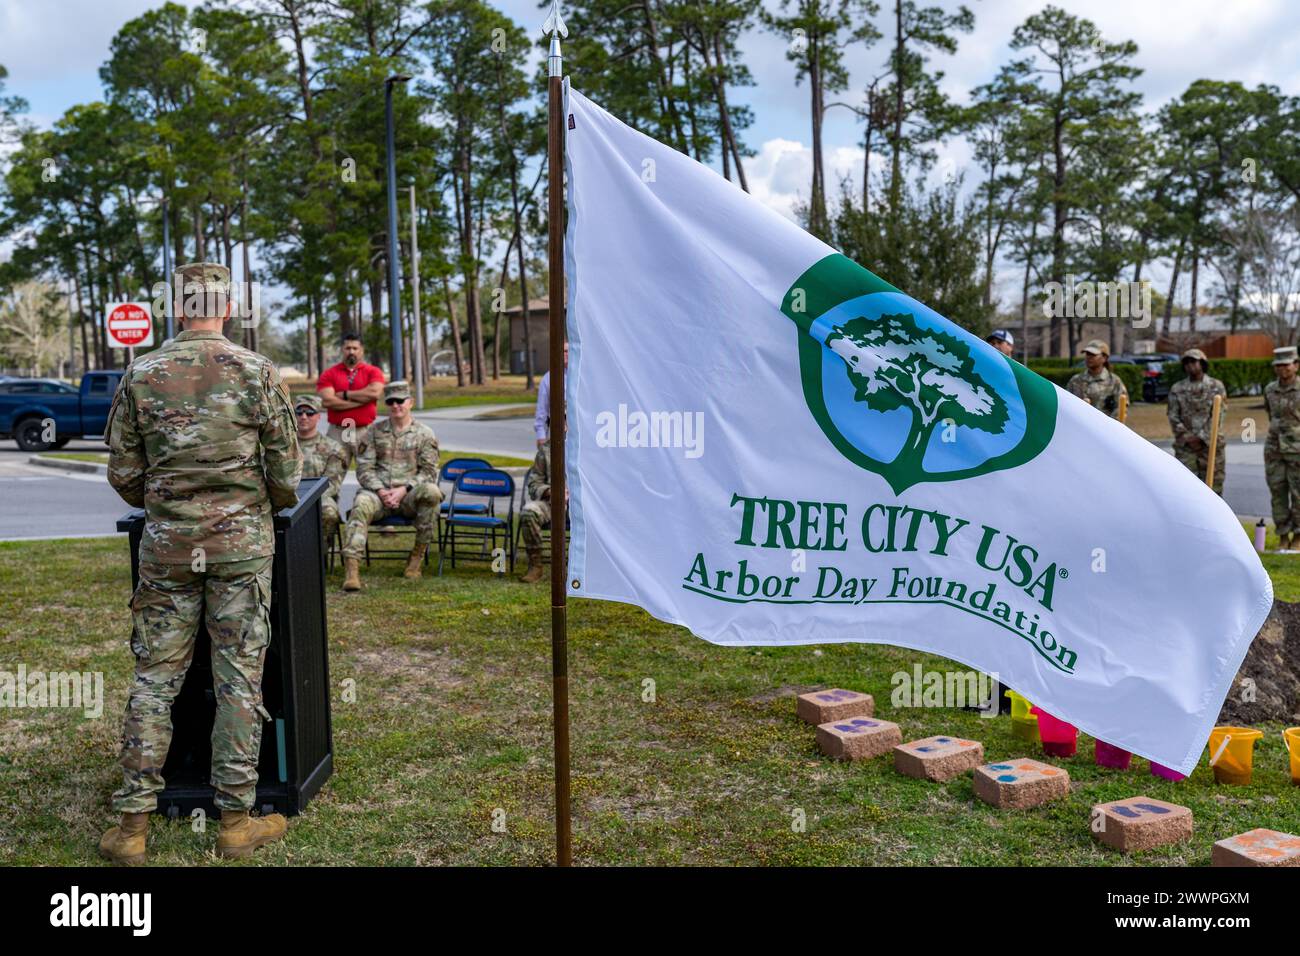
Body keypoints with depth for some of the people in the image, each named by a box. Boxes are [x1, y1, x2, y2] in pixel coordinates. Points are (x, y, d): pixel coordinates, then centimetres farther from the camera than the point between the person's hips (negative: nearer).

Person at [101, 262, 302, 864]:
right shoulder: (256, 372, -5)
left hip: (167, 544, 2)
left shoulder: (140, 375, 0)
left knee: (155, 678, 10)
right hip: (242, 542, -1)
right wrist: (272, 508, 18)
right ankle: (237, 821, 11)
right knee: (239, 678, 4)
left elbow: (123, 472, 3)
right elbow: (285, 467, -2)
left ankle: (132, 823, 13)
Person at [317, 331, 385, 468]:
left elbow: (375, 392, -14)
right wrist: (363, 398, -10)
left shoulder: (373, 371, 5)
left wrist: (344, 395, -7)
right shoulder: (328, 374, 6)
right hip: (338, 432, 0)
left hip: (366, 431, 0)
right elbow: (326, 401, -9)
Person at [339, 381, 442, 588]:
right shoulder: (375, 431, 13)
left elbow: (429, 471, 2)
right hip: (379, 492, 1)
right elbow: (364, 468, 7)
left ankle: (417, 554, -20)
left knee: (431, 491, -34)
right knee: (361, 505, -32)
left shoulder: (424, 433, 8)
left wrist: (404, 490, -13)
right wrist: (381, 491, -10)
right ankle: (351, 567, -41)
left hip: (410, 495, -1)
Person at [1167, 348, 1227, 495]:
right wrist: (1187, 437, -11)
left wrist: (1202, 438, -14)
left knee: (1213, 488, 4)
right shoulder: (1177, 389, 8)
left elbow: (1218, 417, -5)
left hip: (1211, 445, -1)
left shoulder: (1216, 386, 3)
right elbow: (1173, 417, 2)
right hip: (1185, 447, 1)